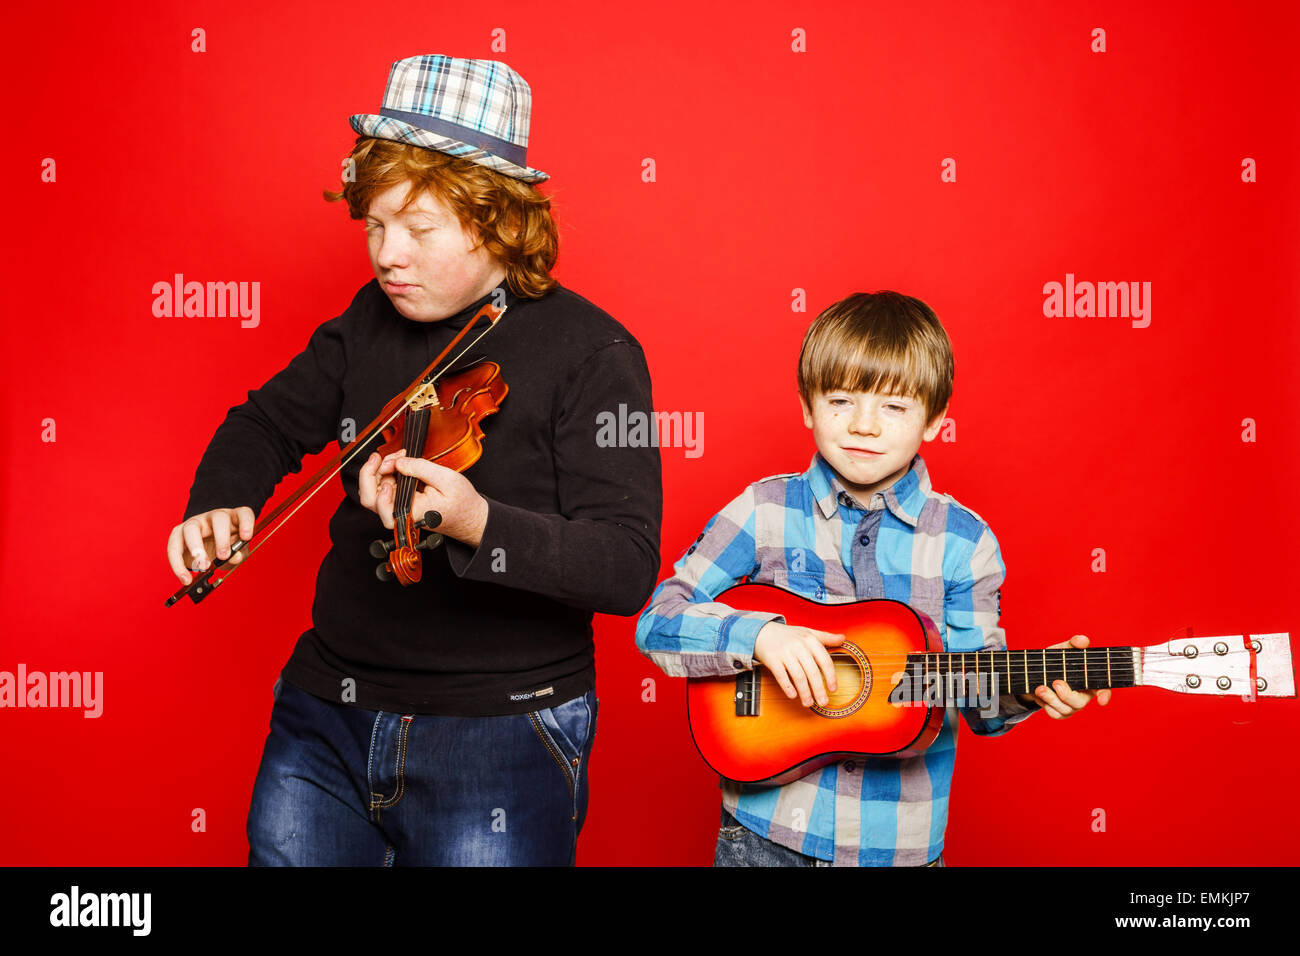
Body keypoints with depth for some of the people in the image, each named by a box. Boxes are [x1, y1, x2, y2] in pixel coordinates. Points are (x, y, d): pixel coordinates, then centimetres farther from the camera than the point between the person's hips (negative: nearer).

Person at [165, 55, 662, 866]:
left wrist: (478, 524, -37)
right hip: (326, 716, 6)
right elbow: (271, 421, 19)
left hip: (500, 736, -5)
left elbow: (628, 568, -20)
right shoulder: (373, 321, 5)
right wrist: (220, 504, -3)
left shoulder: (590, 352, -13)